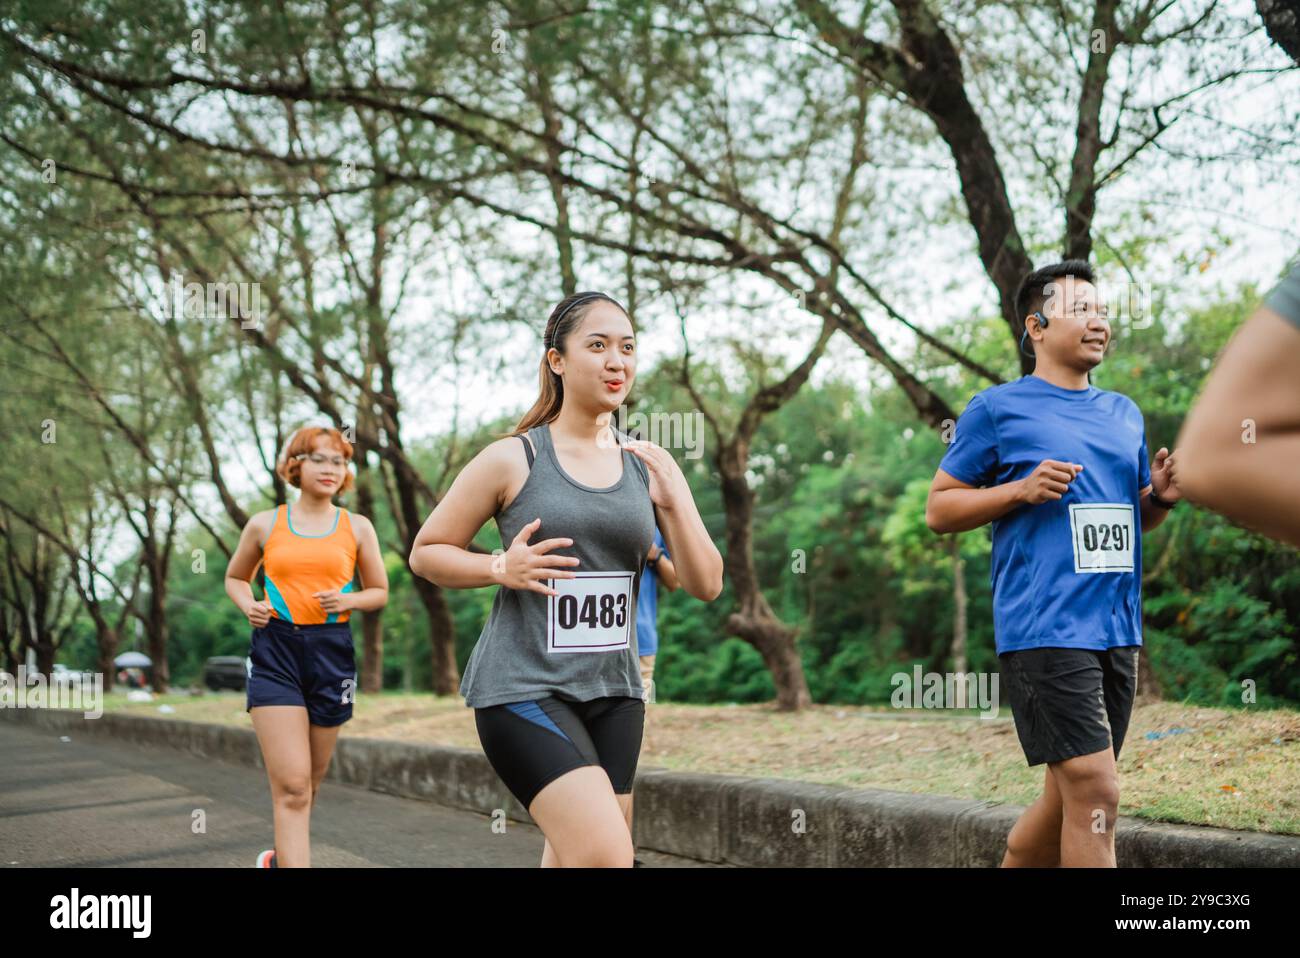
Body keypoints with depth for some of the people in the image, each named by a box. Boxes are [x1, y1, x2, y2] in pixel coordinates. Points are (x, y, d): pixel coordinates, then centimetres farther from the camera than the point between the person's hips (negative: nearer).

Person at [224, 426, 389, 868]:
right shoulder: (265, 524, 5)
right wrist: (249, 606, -3)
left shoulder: (357, 527, 6)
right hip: (275, 652, -2)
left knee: (307, 784, 15)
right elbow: (235, 578, 19)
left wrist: (348, 600, -8)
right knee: (292, 788, -13)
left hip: (331, 653, 2)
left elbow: (380, 592, 13)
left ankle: (280, 857, 41)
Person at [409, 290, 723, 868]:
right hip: (525, 687, -5)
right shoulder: (512, 459, -5)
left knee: (572, 859, 11)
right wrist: (502, 569, -15)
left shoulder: (648, 467, 7)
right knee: (607, 857, -21)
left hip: (613, 690, 6)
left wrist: (675, 498, -9)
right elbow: (426, 553, 3)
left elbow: (706, 585, 5)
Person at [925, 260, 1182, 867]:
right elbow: (938, 509, 1)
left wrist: (1160, 497, 3)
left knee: (1069, 797, 11)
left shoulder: (1124, 413, 18)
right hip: (1044, 630, -7)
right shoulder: (999, 408, 0)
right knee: (1095, 794, -13)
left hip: (1118, 629, 7)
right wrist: (1021, 489, -14)